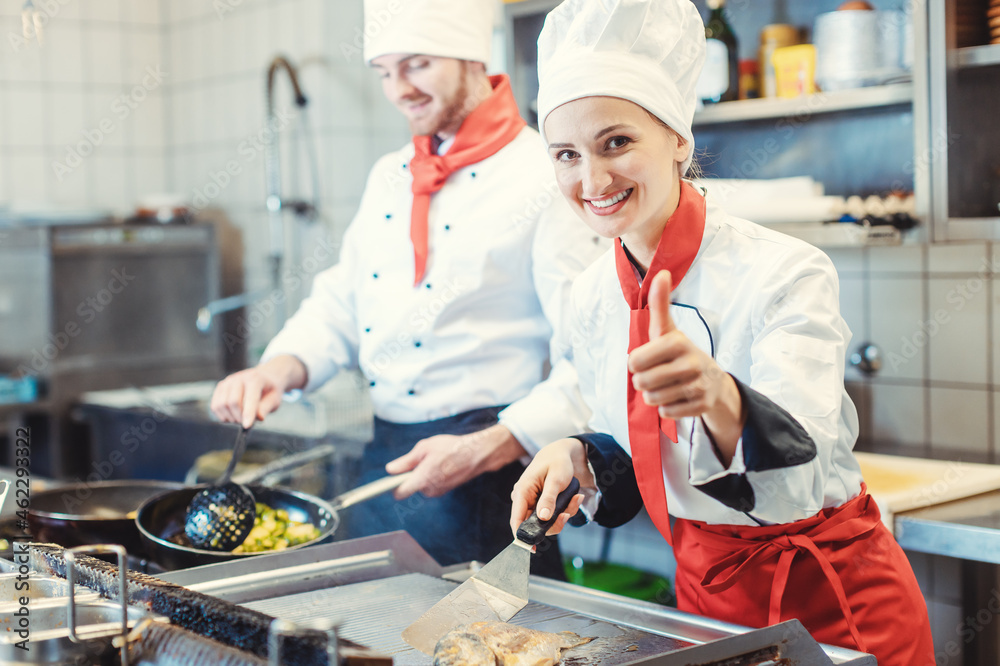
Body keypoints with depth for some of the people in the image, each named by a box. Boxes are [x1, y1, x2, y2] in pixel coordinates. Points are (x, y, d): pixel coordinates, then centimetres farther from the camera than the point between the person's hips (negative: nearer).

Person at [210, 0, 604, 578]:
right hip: (383, 462, 7)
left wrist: (488, 448, -22)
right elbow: (340, 305, 18)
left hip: (484, 483, -6)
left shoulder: (547, 180, -13)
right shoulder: (389, 177, 11)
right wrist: (283, 367, -2)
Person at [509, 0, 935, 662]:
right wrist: (581, 459, -13)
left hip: (836, 600, -5)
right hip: (702, 592, 5)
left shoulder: (787, 272, -21)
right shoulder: (592, 297, -4)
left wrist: (721, 399, -54)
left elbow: (795, 476, -34)